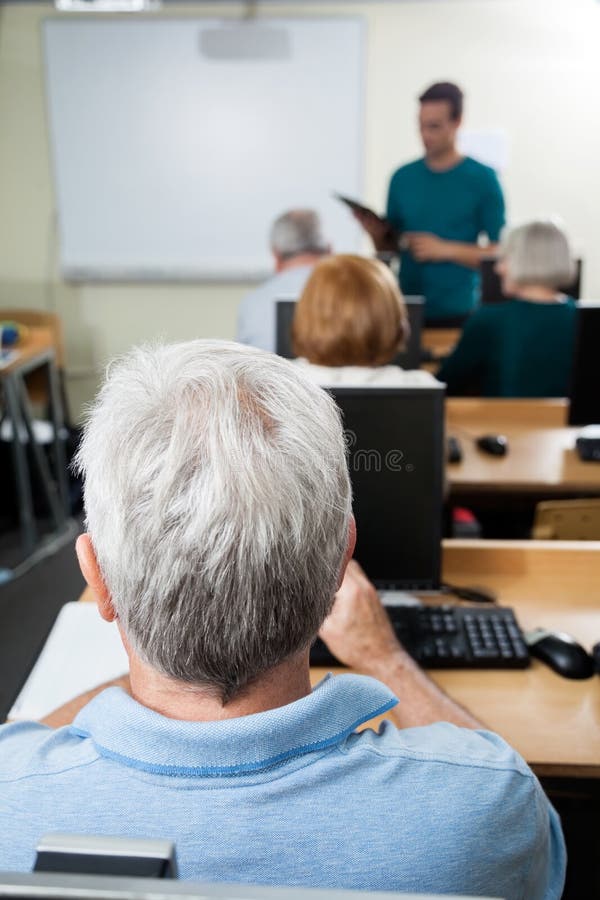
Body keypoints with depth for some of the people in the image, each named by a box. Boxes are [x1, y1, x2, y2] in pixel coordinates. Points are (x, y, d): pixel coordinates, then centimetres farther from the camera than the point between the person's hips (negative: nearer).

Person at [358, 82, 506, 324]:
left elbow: (500, 252, -4)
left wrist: (445, 250, -15)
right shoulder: (403, 177, 7)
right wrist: (376, 233, -8)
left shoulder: (482, 178, -3)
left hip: (458, 311, -3)